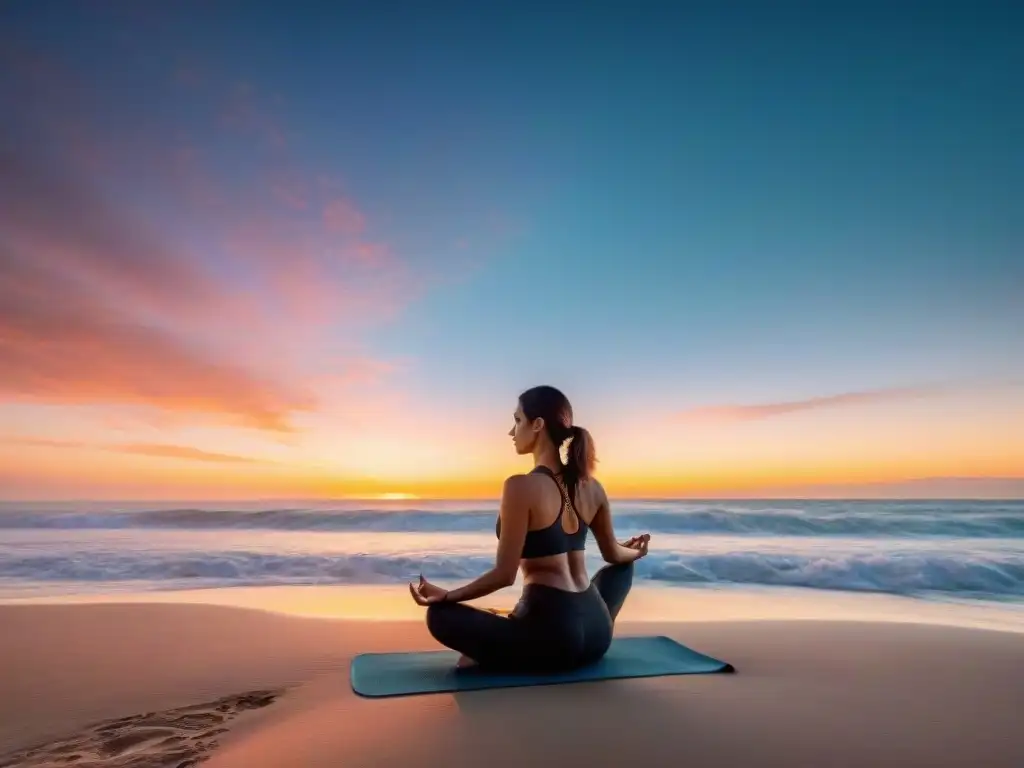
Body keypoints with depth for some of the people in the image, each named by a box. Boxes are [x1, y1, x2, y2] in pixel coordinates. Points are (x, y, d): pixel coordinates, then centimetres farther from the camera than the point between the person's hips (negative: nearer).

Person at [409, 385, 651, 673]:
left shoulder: (521, 486, -16)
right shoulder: (591, 486, 4)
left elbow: (505, 575, -16)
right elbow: (614, 555, 19)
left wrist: (446, 595, -4)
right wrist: (634, 552, 41)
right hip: (596, 632, 5)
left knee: (440, 614, 7)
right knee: (621, 567, 37)